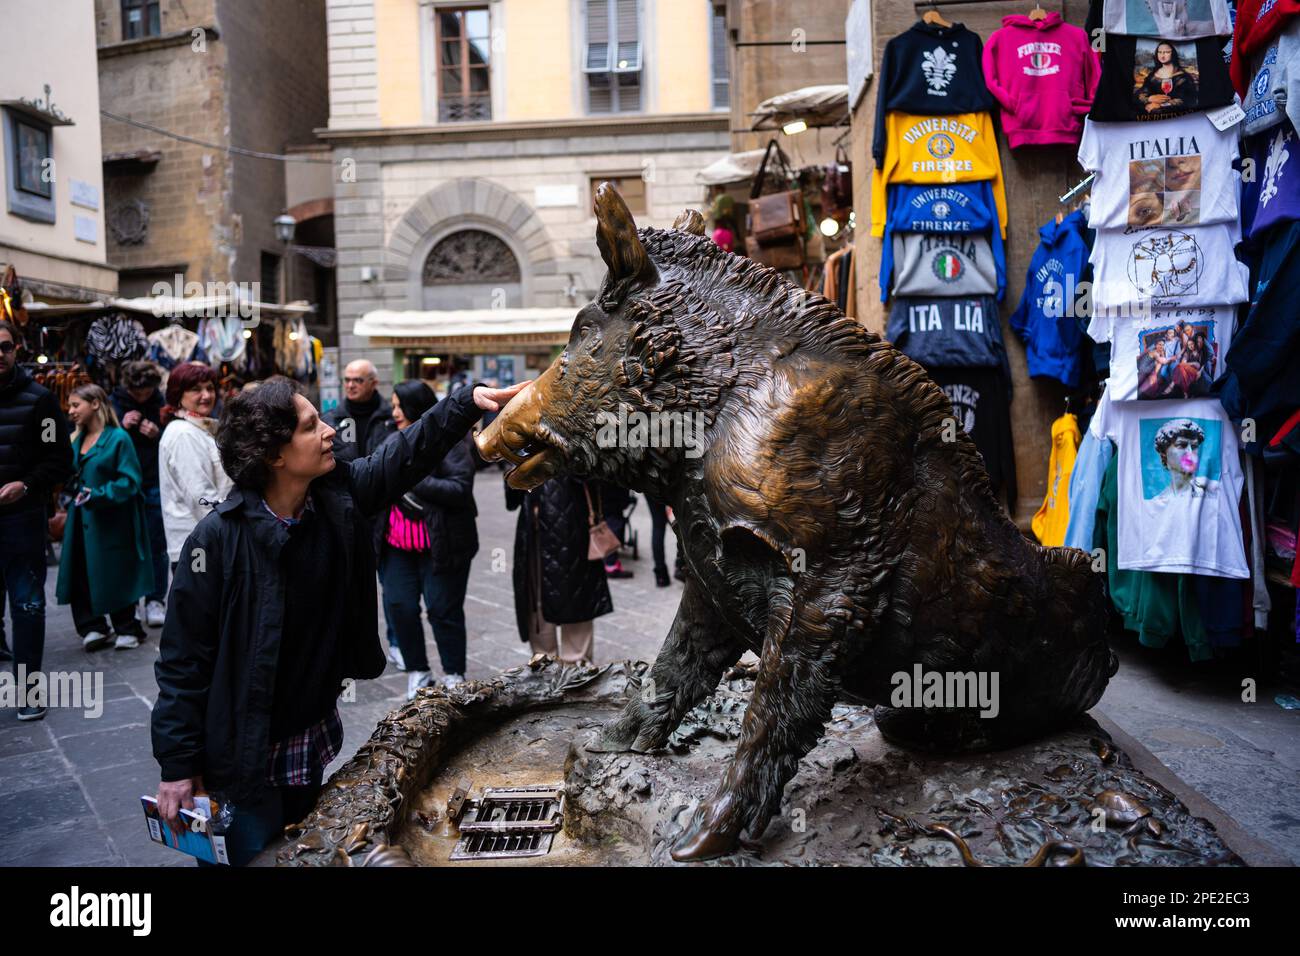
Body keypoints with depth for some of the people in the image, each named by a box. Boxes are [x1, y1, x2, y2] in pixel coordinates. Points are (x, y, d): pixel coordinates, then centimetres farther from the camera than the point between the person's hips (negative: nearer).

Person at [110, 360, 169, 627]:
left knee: (156, 545, 3)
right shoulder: (114, 402, 0)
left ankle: (154, 601, 12)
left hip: (155, 484, 0)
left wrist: (159, 434, -16)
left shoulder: (161, 403, -1)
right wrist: (121, 426, -15)